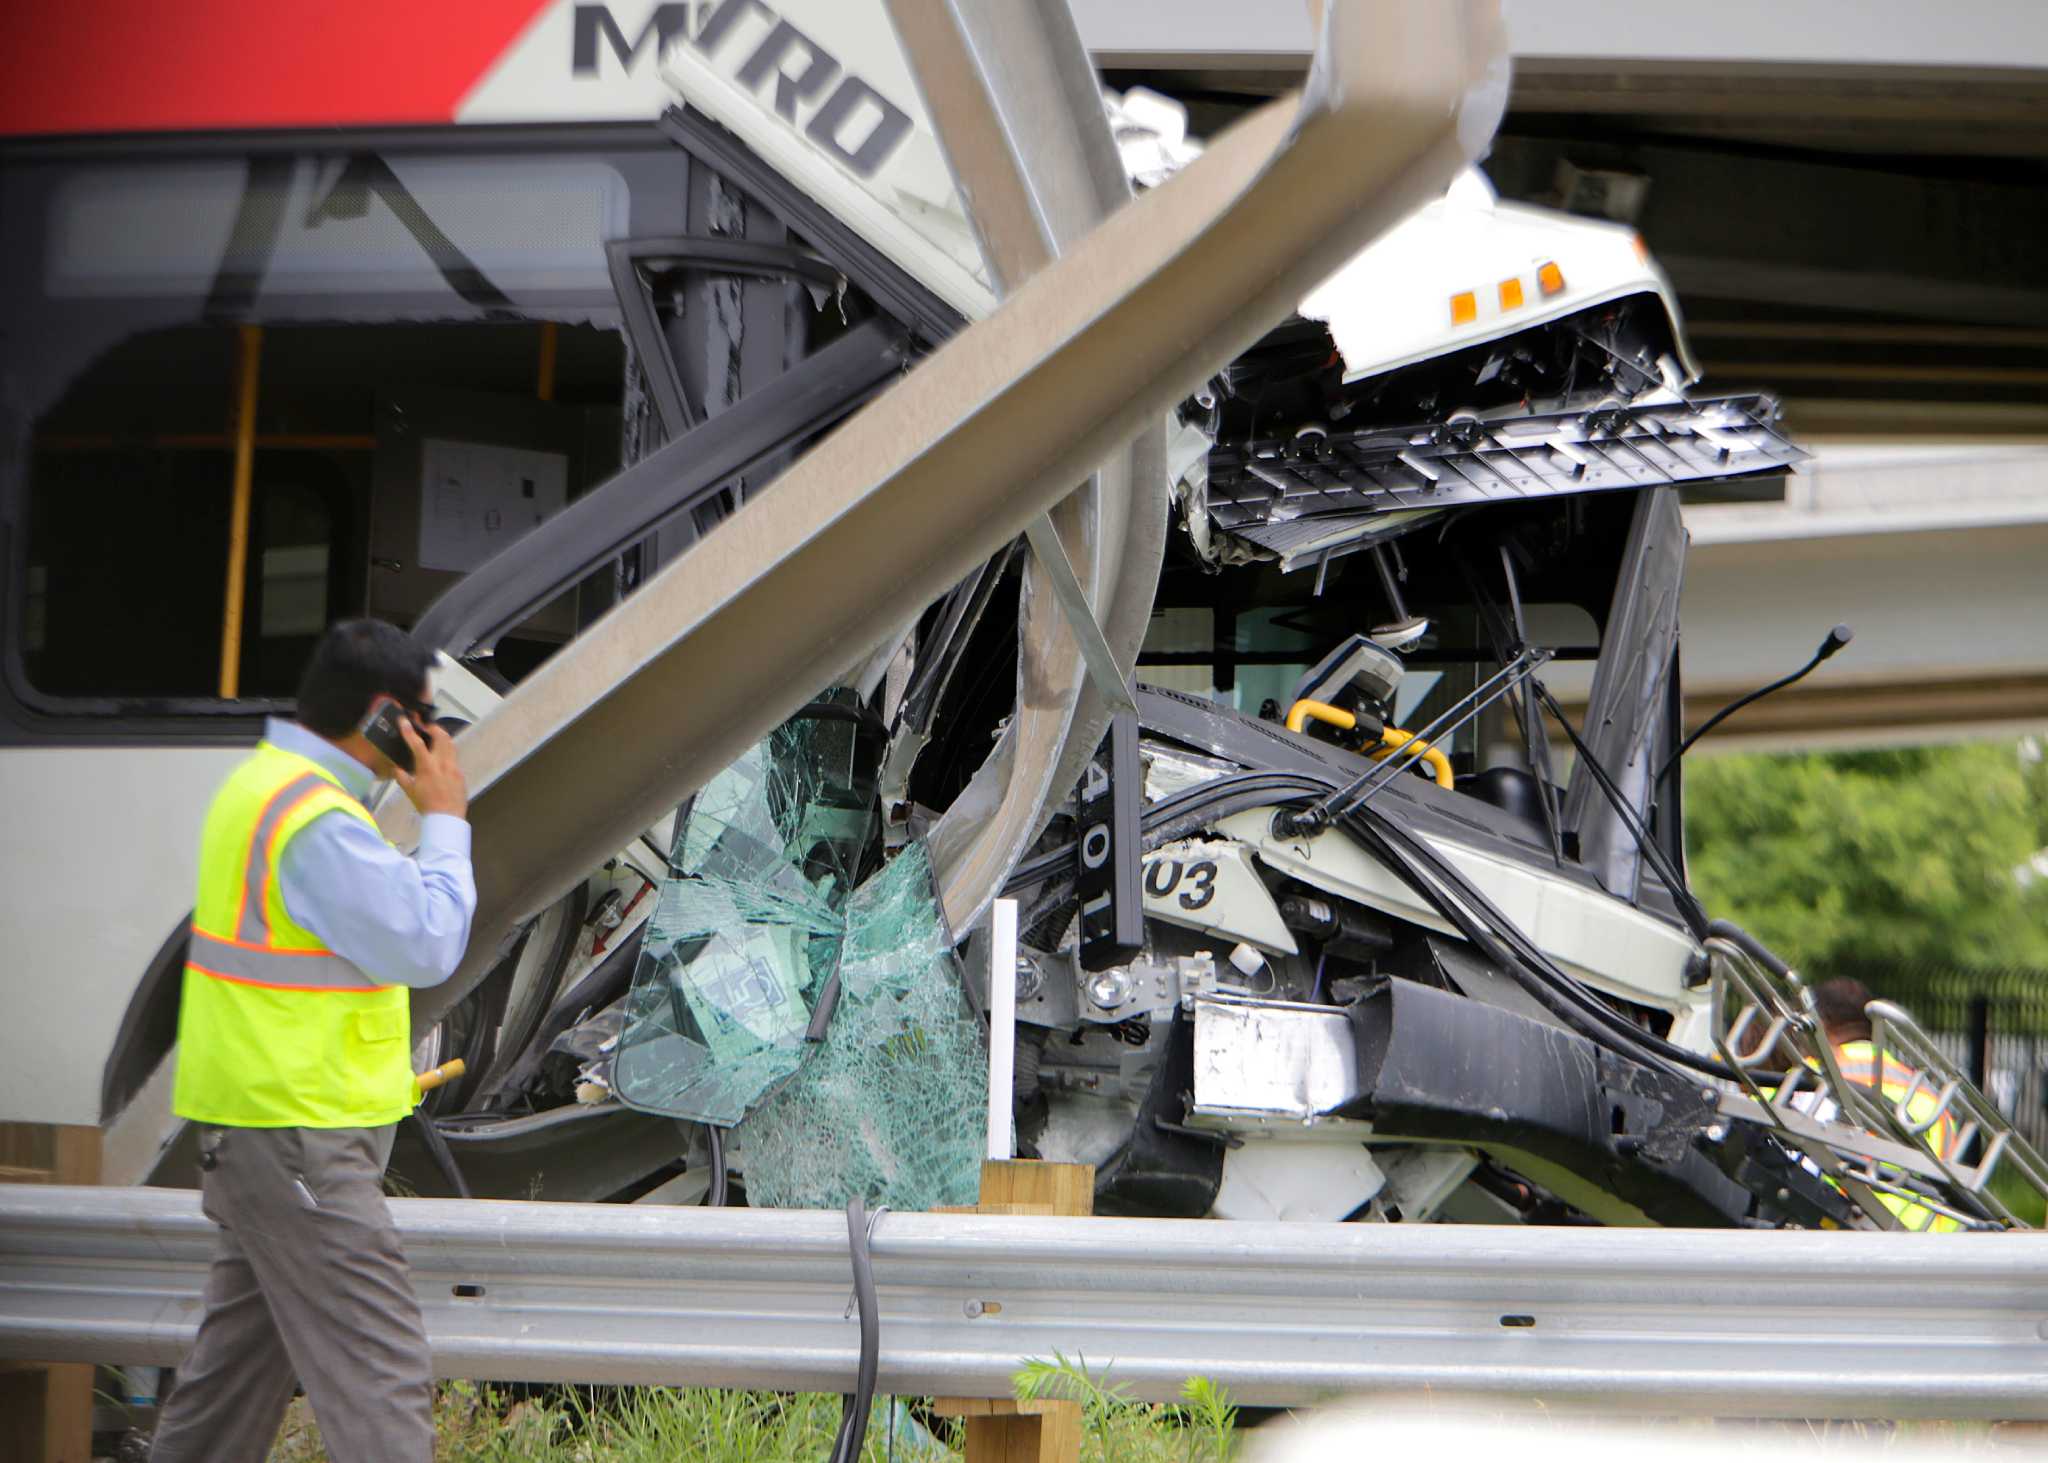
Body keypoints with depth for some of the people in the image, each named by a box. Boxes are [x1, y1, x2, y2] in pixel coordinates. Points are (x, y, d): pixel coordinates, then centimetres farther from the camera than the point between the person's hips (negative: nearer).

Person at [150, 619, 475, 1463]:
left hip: (256, 1120, 11)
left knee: (246, 1347, 19)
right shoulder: (318, 822, -21)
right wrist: (444, 817, -10)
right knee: (378, 1368, -12)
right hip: (299, 1135, -11)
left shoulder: (264, 783, 13)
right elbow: (425, 945, -19)